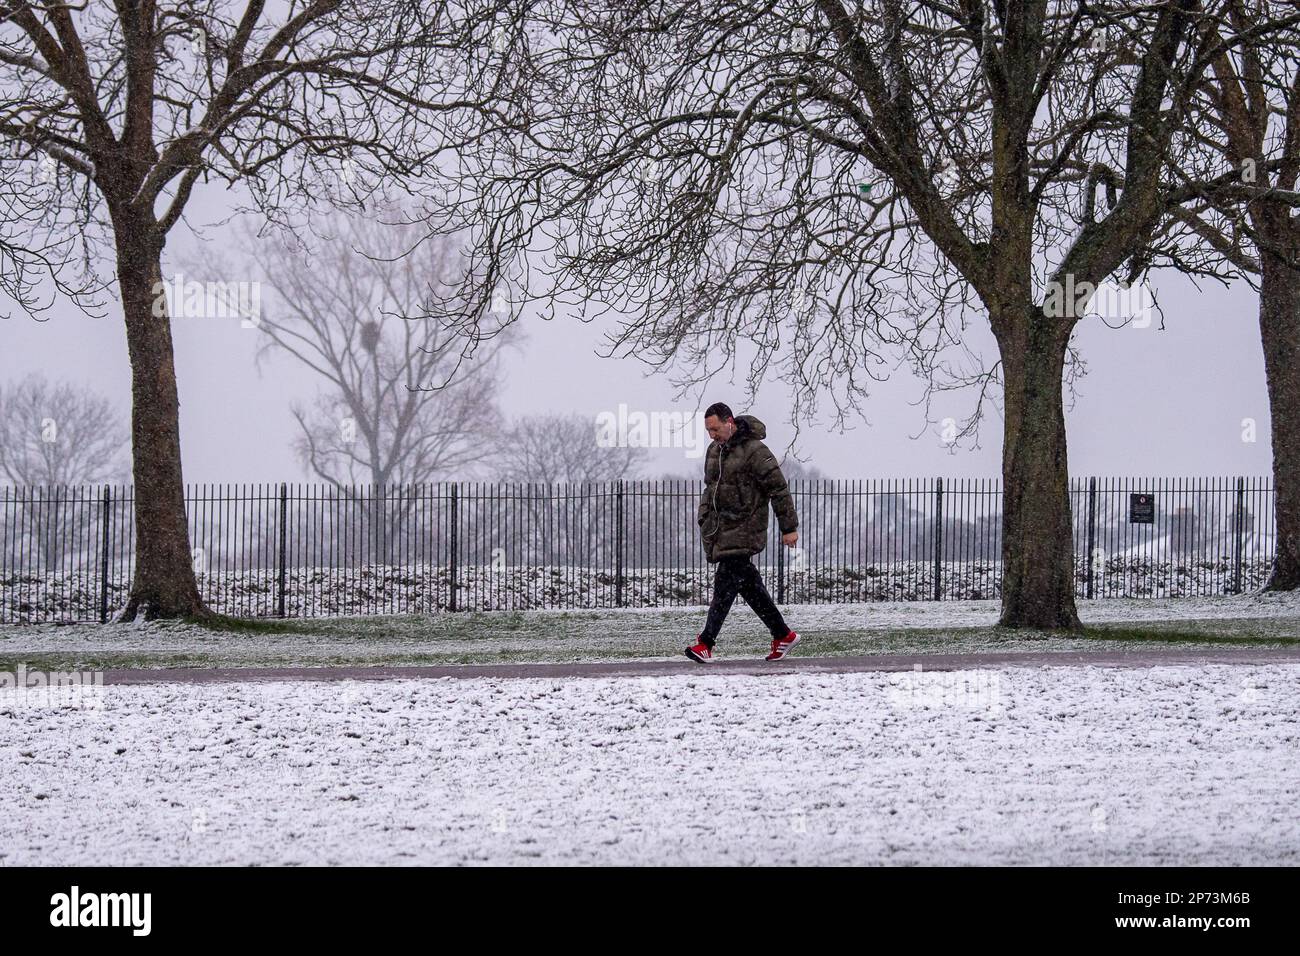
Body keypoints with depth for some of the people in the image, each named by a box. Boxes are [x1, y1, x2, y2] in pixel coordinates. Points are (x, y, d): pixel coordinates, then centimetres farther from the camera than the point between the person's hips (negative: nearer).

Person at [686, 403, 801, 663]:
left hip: (743, 529, -8)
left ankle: (705, 644, -18)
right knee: (748, 583, 9)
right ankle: (783, 636, 18)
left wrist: (789, 527, -10)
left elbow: (778, 488, -11)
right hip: (718, 529, 8)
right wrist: (704, 520, 17)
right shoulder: (714, 450, 13)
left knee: (726, 582, -14)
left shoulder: (754, 450, -13)